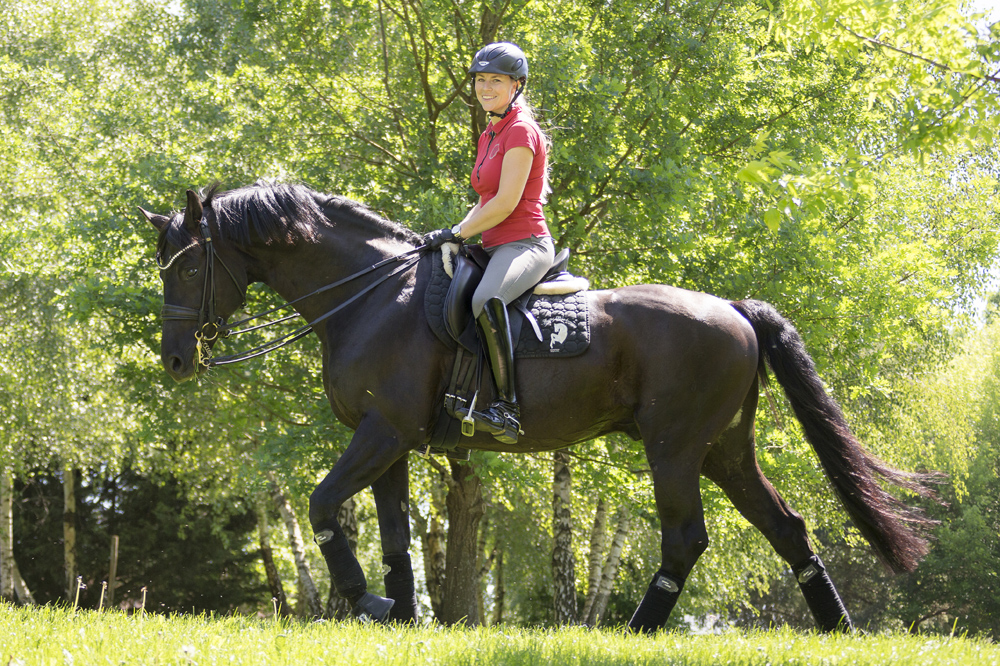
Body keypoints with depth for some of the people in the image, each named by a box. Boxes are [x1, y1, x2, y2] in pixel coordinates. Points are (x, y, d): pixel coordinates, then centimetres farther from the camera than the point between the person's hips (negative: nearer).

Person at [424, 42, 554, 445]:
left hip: (525, 245, -11)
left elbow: (505, 203, -17)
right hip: (496, 248, 11)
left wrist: (456, 233, -13)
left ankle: (507, 406, -42)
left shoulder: (521, 131, -10)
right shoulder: (489, 136, 18)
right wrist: (457, 235, 7)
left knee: (486, 300, -40)